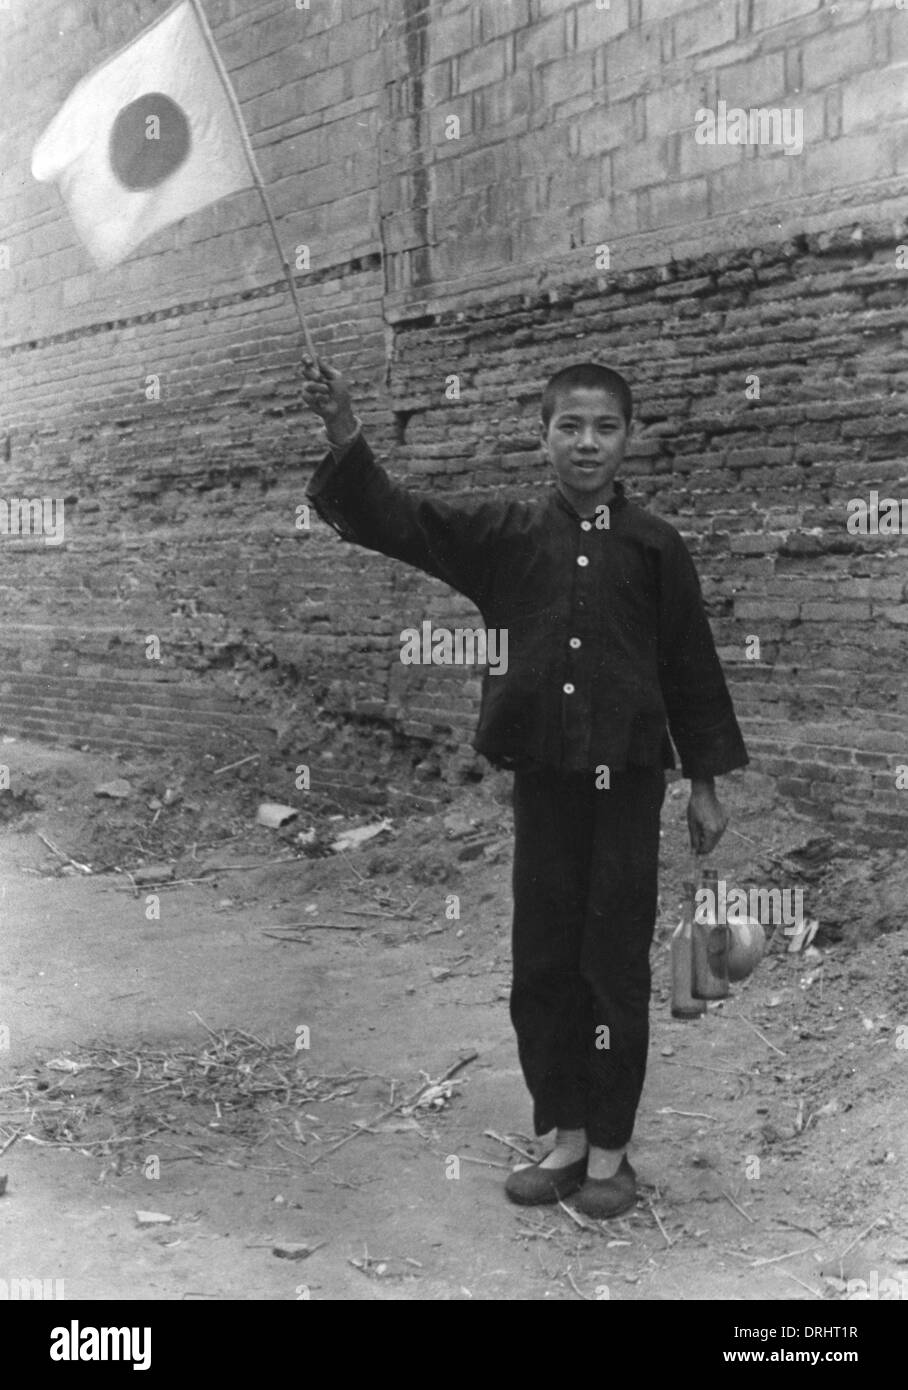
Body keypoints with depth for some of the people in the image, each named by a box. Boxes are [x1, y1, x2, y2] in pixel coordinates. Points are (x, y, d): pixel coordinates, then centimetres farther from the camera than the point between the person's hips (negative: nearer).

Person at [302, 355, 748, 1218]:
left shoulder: (655, 547, 2)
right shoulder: (505, 534, 4)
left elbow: (692, 668, 5)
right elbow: (393, 519, -5)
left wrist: (705, 782, 6)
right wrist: (344, 434, -20)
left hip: (627, 778, -2)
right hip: (543, 777, 2)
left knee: (616, 962, 4)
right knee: (543, 960, 9)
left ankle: (610, 1148, 20)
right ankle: (566, 1135, 26)